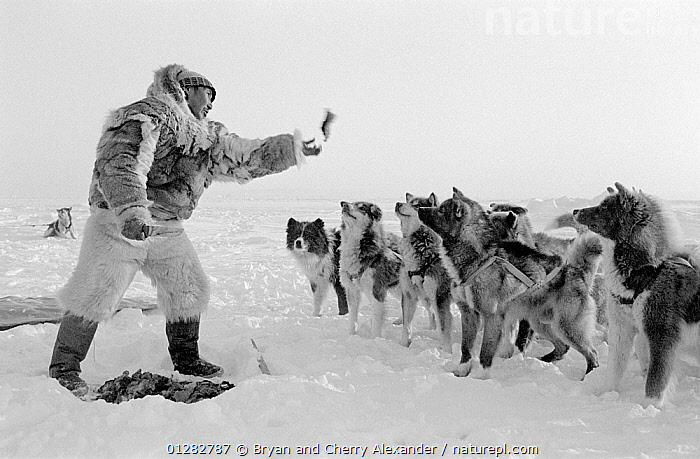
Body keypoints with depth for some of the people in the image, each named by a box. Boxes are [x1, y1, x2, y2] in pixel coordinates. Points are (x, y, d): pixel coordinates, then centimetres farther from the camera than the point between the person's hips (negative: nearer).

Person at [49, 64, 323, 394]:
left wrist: (293, 148, 10)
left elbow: (245, 158, 16)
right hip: (118, 224, -8)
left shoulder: (207, 137, 13)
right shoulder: (147, 117, -16)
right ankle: (64, 368, 7)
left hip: (168, 231, 8)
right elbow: (119, 162, -30)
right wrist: (131, 211, -43)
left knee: (189, 291, 11)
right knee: (95, 295, -7)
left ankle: (186, 360, 28)